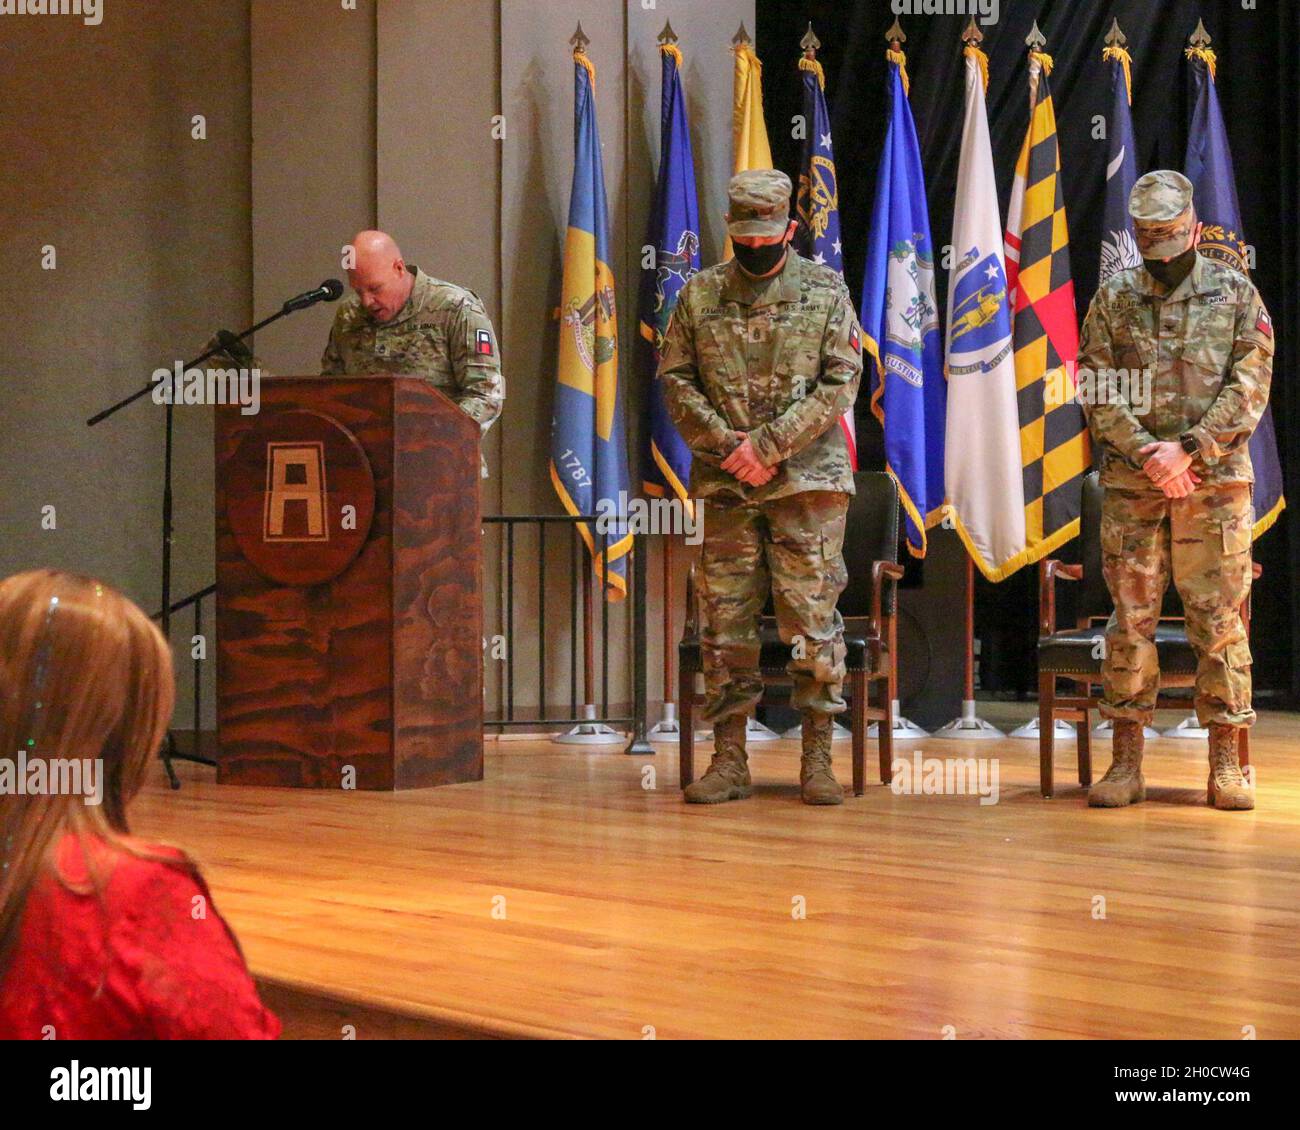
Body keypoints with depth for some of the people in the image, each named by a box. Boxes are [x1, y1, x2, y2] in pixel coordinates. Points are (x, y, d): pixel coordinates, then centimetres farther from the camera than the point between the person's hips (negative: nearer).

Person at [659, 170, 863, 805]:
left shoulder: (825, 291, 4)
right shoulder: (700, 295, 9)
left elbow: (840, 382, -3)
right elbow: (675, 379, 6)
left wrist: (769, 445, -12)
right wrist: (727, 444, -9)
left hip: (806, 481, -2)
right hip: (724, 484, 2)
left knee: (812, 619, -3)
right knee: (724, 622, 3)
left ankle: (818, 761, 3)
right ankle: (729, 761, 9)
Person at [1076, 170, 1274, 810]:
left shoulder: (1236, 295, 5)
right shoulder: (1114, 299, 7)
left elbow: (1249, 389, -2)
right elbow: (1096, 391, 2)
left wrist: (1186, 448, -12)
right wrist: (1147, 453, -11)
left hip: (1215, 482, -1)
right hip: (1130, 486, 1)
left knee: (1219, 619, 0)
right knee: (1130, 619, 2)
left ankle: (1226, 764, 6)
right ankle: (1126, 762, 8)